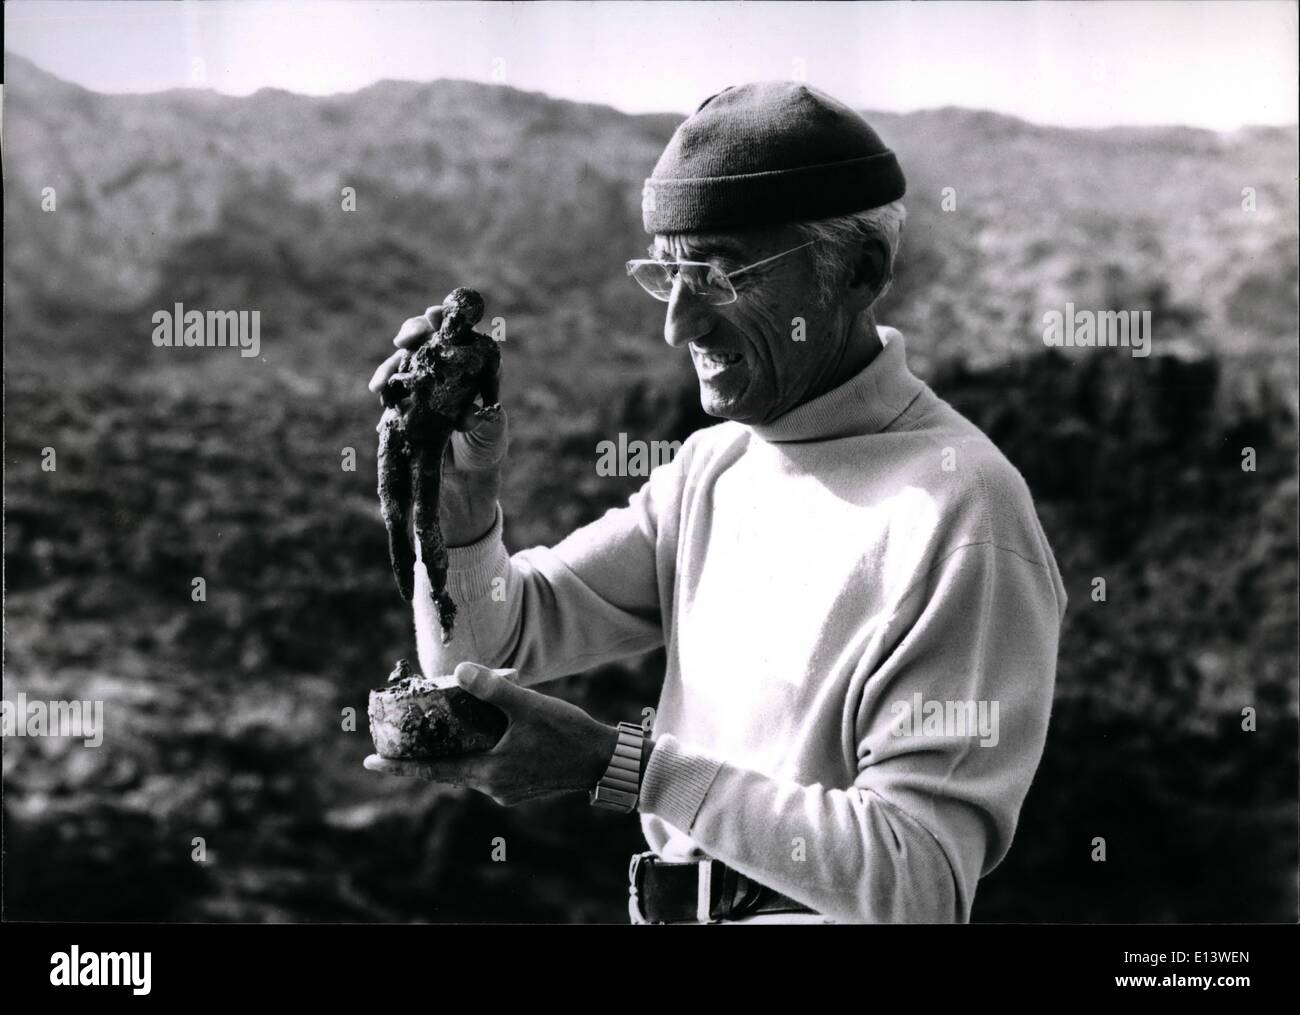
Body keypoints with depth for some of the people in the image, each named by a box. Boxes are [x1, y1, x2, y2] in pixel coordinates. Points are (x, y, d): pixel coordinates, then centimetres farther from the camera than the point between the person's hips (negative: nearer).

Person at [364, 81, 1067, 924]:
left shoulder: (957, 514, -16)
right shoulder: (713, 466, 5)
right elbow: (487, 652, 6)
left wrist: (615, 765, -24)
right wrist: (464, 494, -12)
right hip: (673, 909, 6)